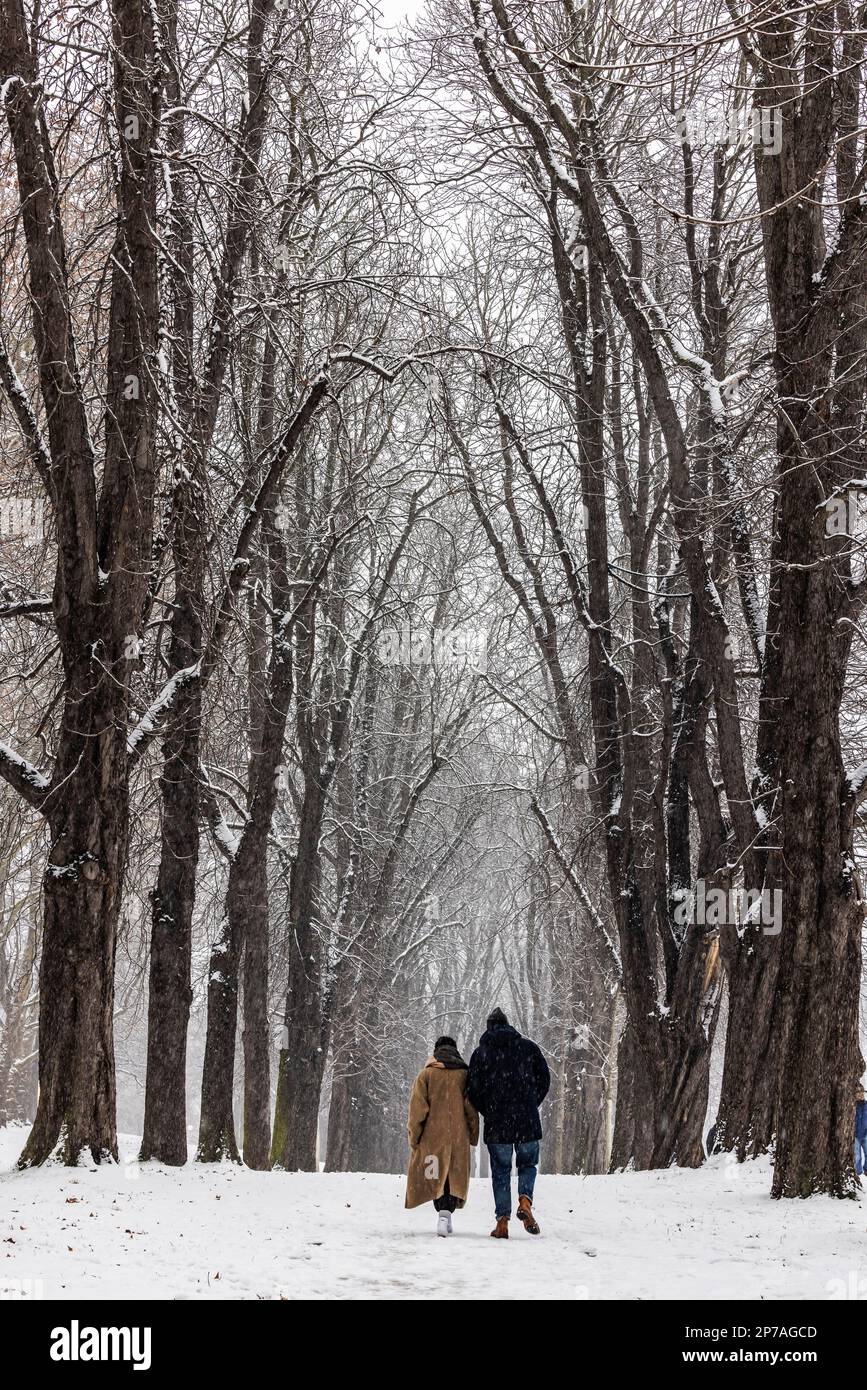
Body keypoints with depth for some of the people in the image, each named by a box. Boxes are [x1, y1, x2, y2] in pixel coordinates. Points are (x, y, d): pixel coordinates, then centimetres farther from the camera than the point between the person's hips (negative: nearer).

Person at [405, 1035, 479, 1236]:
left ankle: (442, 1212, -1)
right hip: (458, 1135, 0)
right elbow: (471, 1108, 2)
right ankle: (447, 1213, -11)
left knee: (437, 1175, 10)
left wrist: (414, 1136, 2)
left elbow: (418, 1107, -4)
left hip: (433, 1135, 0)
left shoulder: (426, 1074, 1)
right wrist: (473, 1135, 9)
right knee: (454, 1176, 6)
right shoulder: (464, 1074, 3)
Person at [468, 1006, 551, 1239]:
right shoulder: (528, 1047, 5)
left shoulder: (481, 1053, 2)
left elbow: (473, 1089, 0)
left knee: (500, 1170, 8)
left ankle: (502, 1220, -1)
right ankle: (525, 1200, -12)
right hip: (527, 1122, 0)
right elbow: (544, 1080, 6)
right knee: (528, 1164, 15)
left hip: (496, 1123, 0)